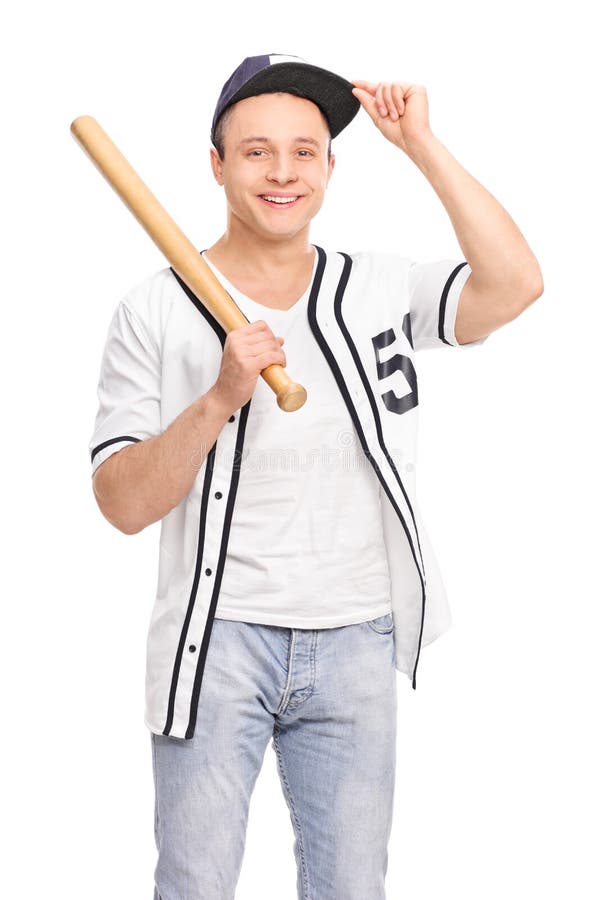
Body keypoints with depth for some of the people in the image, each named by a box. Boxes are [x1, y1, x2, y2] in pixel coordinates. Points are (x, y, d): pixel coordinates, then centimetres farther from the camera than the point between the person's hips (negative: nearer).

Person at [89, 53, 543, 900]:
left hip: (356, 641, 2)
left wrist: (423, 146, -13)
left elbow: (513, 287, -13)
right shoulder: (156, 311, -4)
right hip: (218, 640, -2)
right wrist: (221, 399, -24)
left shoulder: (380, 289, 4)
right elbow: (123, 504, -9)